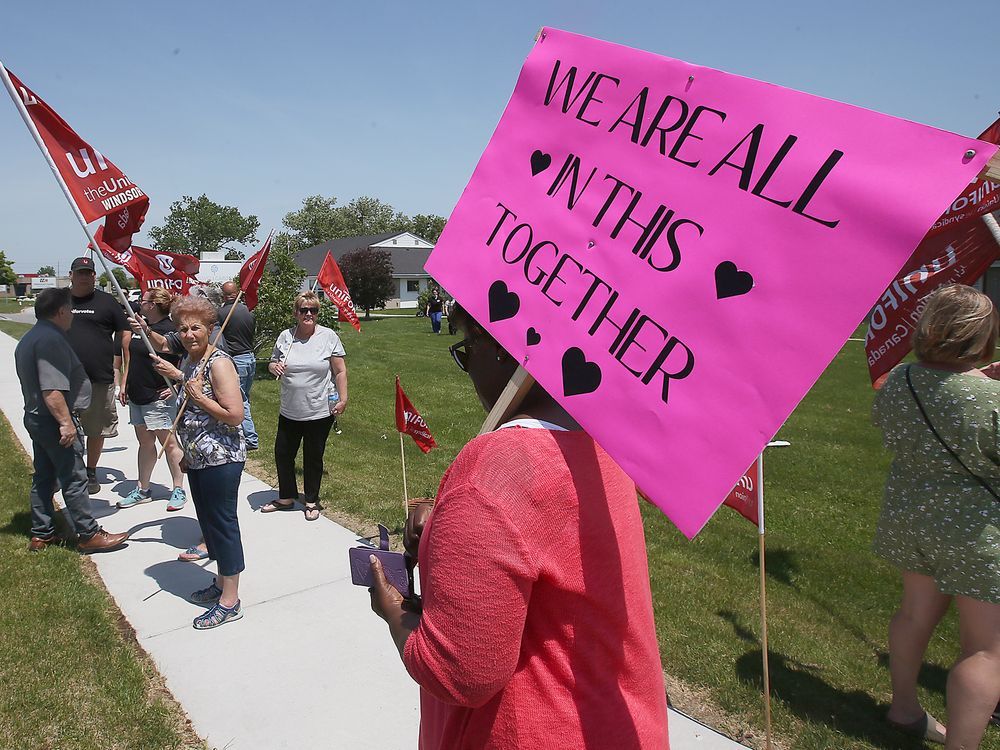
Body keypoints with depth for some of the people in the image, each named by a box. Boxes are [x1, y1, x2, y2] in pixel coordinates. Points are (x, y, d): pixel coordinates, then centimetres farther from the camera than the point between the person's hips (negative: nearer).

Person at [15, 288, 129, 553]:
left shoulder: (29, 339, 16)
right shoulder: (51, 339, -19)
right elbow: (52, 389, -27)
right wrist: (66, 422, -25)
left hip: (35, 418, 11)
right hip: (55, 421, -11)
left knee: (43, 477, 16)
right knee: (74, 479, -4)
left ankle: (41, 534, 23)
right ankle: (89, 534, 2)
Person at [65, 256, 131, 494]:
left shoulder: (106, 301, 3)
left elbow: (125, 333, 5)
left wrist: (119, 366, 0)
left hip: (100, 379, -1)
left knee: (96, 430, 9)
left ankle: (91, 472, 24)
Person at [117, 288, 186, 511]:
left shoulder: (169, 329, -14)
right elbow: (131, 357, 20)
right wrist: (124, 385, 16)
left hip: (158, 397, -8)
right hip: (137, 395, 8)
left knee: (168, 442, -1)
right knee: (144, 442, 15)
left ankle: (178, 490, 8)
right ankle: (142, 490, 24)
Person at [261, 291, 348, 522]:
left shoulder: (329, 336, -6)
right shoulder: (285, 337, 2)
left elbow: (340, 372, -4)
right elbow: (273, 364, 14)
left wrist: (343, 399, -10)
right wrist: (274, 367, -10)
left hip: (320, 412, -3)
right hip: (289, 412, 3)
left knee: (313, 458, 10)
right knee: (282, 453, 12)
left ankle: (311, 502, 28)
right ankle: (286, 497, 34)